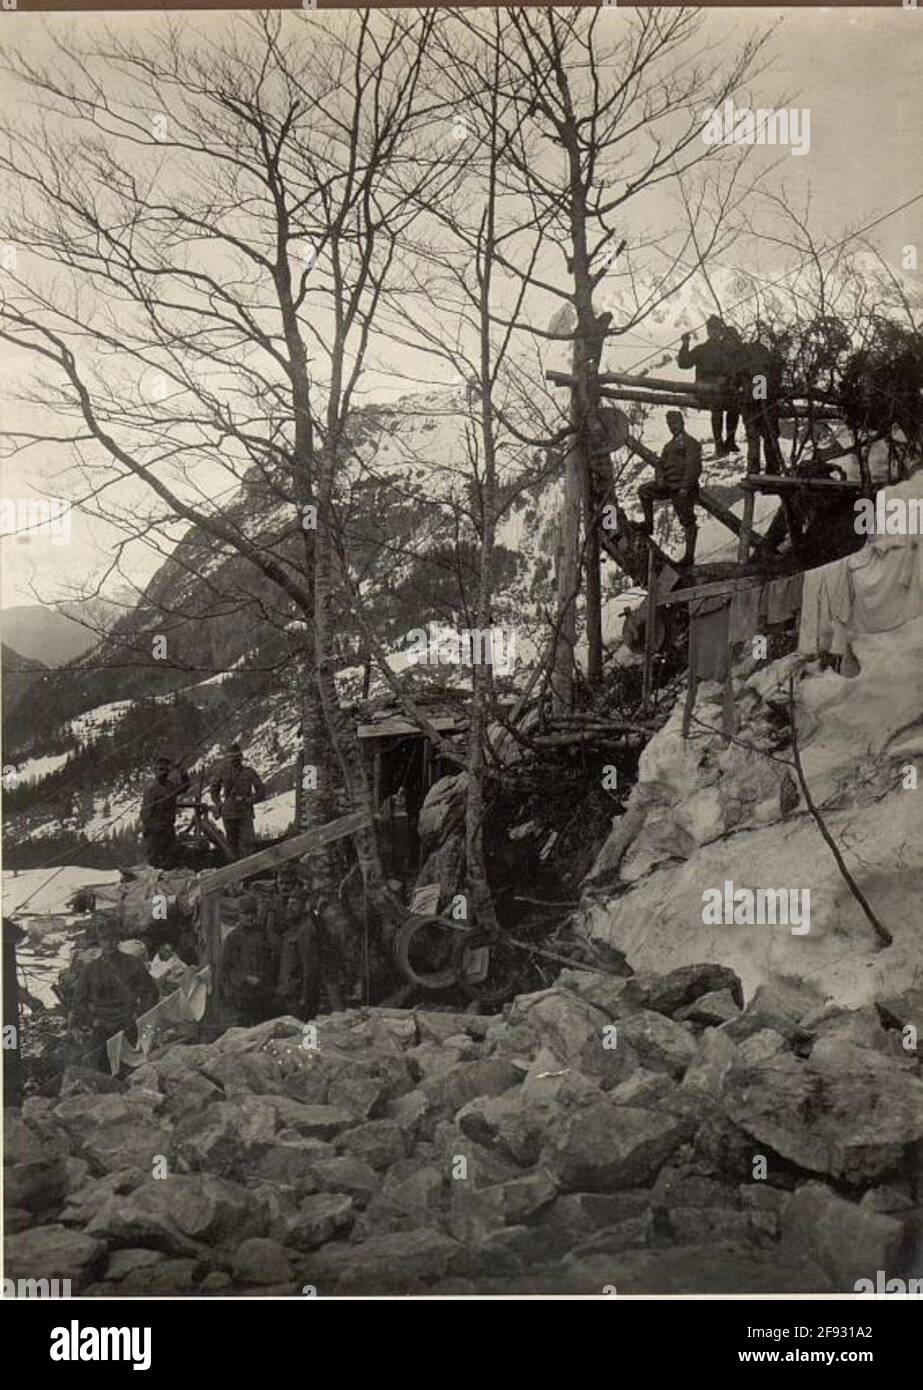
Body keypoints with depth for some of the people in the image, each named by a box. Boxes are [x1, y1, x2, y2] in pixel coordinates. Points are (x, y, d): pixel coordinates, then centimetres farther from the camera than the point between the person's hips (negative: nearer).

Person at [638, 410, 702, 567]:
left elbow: (694, 466, -13)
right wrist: (659, 477, -3)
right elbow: (660, 464, 20)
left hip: (683, 489, -8)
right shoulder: (669, 445, 22)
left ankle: (689, 555, -1)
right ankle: (648, 524, 3)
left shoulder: (691, 443, -4)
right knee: (644, 490, -2)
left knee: (687, 522, -4)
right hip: (668, 486, 8)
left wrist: (685, 487, -21)